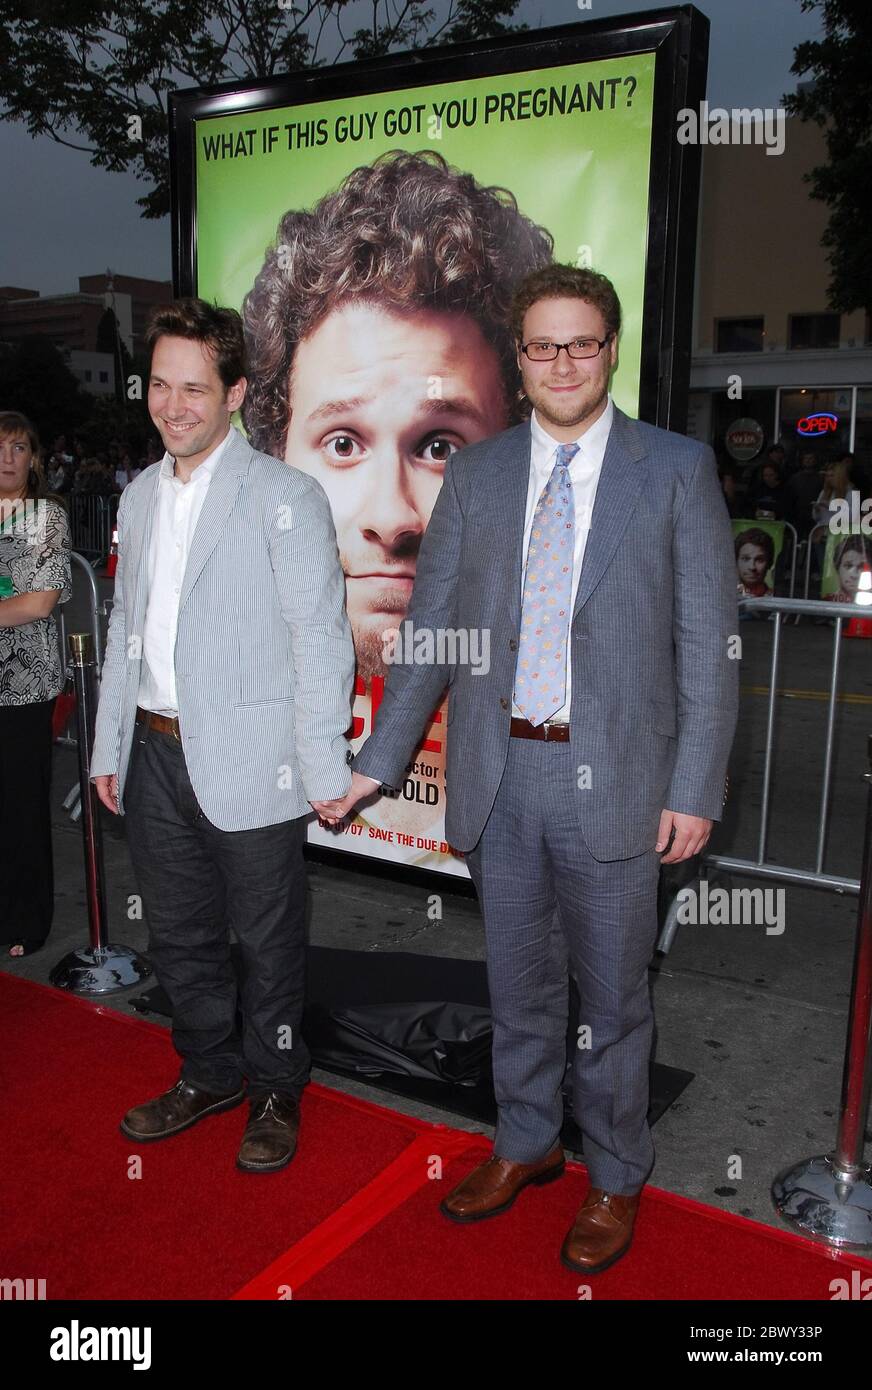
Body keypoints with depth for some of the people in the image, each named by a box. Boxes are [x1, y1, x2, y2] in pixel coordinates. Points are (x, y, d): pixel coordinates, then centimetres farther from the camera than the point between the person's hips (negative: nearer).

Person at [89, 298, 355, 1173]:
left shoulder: (283, 496, -9)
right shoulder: (139, 495, 11)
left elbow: (320, 640, -12)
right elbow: (125, 627, 15)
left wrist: (325, 768, -14)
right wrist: (108, 747, 14)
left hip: (248, 763, -6)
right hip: (155, 756, 7)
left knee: (267, 944, 9)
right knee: (178, 937, 19)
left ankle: (277, 1090, 31)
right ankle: (209, 1075, 40)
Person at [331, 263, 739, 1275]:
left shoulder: (677, 469, -2)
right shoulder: (473, 473, 6)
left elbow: (708, 640, -4)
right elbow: (430, 628, 7)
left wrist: (695, 791, -10)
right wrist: (377, 762, 4)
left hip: (612, 779, -2)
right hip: (497, 774, 3)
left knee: (612, 993, 12)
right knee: (517, 982, 18)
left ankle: (616, 1178, 35)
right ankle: (525, 1144, 42)